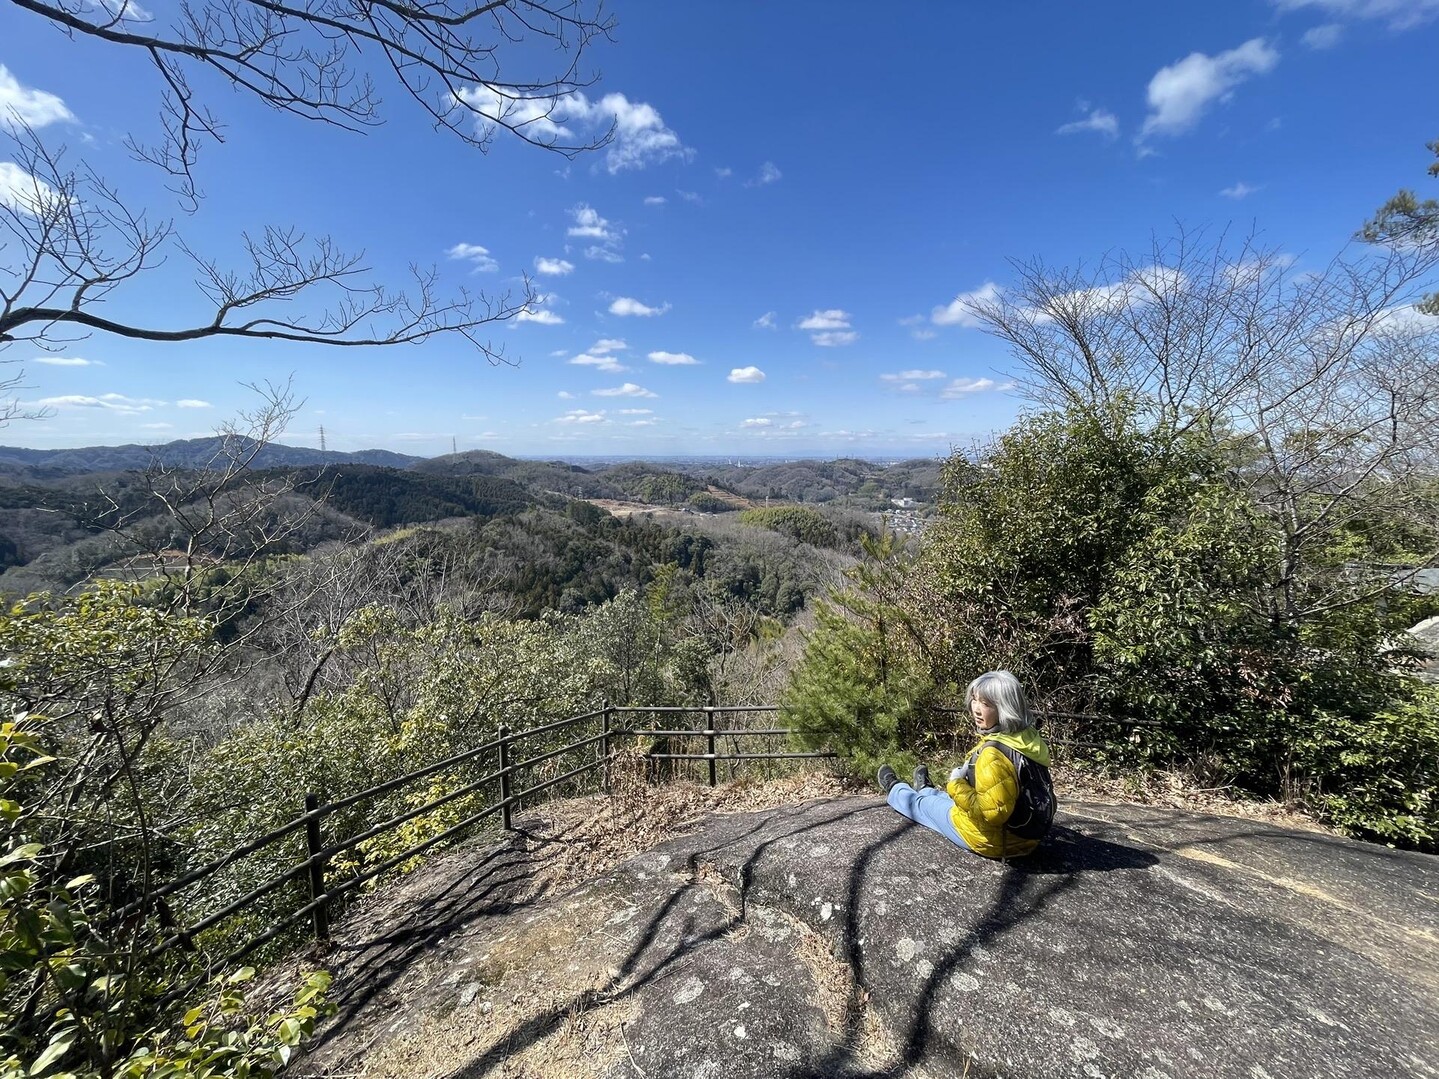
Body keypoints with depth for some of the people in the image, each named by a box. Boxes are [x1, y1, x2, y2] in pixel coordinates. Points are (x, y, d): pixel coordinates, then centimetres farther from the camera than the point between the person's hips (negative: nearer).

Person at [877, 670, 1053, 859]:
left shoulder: (995, 755, -34)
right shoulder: (1029, 739, -7)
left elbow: (991, 812, -34)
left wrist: (957, 785, -22)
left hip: (991, 841, -7)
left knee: (924, 805, 19)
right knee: (947, 797, 32)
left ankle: (894, 791, 51)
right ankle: (924, 790, 65)